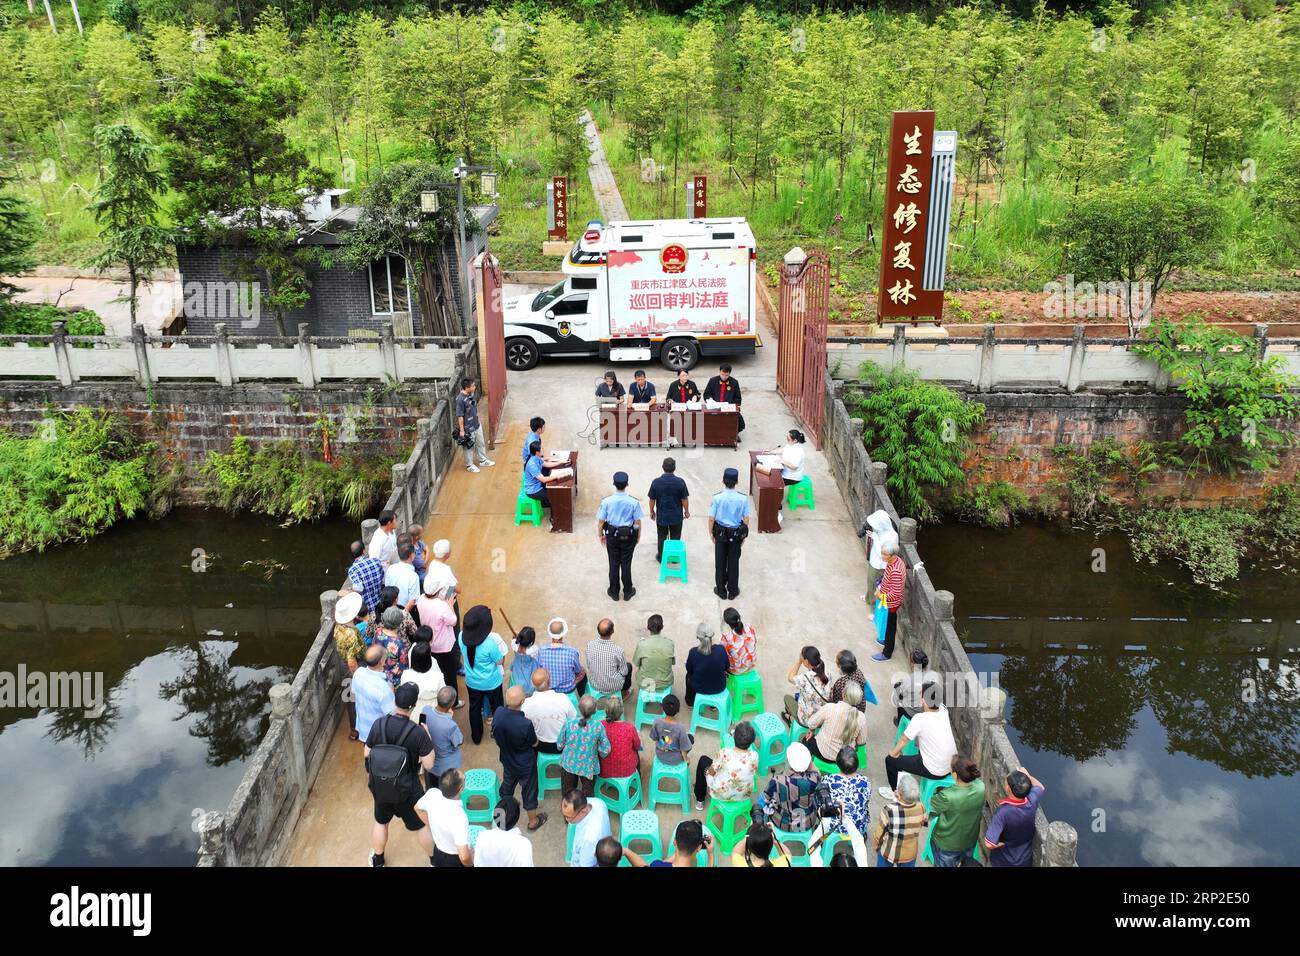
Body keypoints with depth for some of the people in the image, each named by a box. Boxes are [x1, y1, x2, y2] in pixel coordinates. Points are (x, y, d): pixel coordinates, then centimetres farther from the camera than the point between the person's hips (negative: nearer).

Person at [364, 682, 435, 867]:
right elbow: (428, 764, -20)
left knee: (381, 821, 28)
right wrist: (427, 738, -8)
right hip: (407, 789, -3)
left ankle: (377, 860, 48)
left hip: (379, 786, 3)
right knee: (421, 825, 19)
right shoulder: (417, 732, -28)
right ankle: (435, 860, 39)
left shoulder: (379, 724, -17)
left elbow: (367, 754, -4)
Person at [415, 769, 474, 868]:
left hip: (438, 852, 6)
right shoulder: (459, 817, -39)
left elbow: (418, 808, 5)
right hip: (455, 860, -6)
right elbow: (464, 857, -38)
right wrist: (471, 863, -15)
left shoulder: (432, 793, -20)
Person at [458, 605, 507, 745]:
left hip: (472, 682, 3)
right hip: (491, 683, -3)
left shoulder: (462, 637, -21)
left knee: (474, 708, 26)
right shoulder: (489, 642, -35)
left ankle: (476, 736, 44)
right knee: (496, 707, 24)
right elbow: (500, 661, -19)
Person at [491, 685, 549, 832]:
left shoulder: (498, 713, -26)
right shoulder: (526, 724, -40)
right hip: (525, 764, -5)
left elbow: (495, 736, -5)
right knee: (529, 790, 20)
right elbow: (534, 744, -18)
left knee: (507, 784, 31)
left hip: (507, 759, 5)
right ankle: (533, 821, 43)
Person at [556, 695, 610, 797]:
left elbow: (559, 745, -9)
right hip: (588, 767, -1)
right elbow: (605, 751, -14)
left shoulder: (569, 723, -23)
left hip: (568, 764, 1)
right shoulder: (598, 726, -24)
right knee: (588, 796, 23)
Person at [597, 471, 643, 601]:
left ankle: (614, 592, 28)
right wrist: (638, 536, 9)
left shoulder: (606, 501, -17)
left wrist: (601, 535, 8)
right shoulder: (634, 502, -18)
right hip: (628, 537, 0)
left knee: (614, 564, 15)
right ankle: (627, 592, 28)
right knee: (626, 564, 14)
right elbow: (637, 522, -9)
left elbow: (601, 521, -9)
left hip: (612, 536, 0)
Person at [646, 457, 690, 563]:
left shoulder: (656, 482, -14)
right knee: (675, 538, 15)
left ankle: (661, 557, 28)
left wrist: (652, 511, 11)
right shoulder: (680, 482, -17)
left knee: (661, 538, 17)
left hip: (661, 516, 1)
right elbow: (685, 499, -10)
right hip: (676, 516, -1)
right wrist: (686, 511, 7)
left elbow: (652, 499, -5)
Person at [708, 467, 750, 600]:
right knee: (733, 562, 15)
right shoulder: (743, 499, -17)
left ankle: (721, 590, 27)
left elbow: (711, 518, -13)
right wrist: (744, 535, 7)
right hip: (736, 534, 1)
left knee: (720, 562, 15)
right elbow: (746, 519, -8)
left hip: (720, 533, -1)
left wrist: (711, 533, 4)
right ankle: (732, 591, 28)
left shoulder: (717, 498, -20)